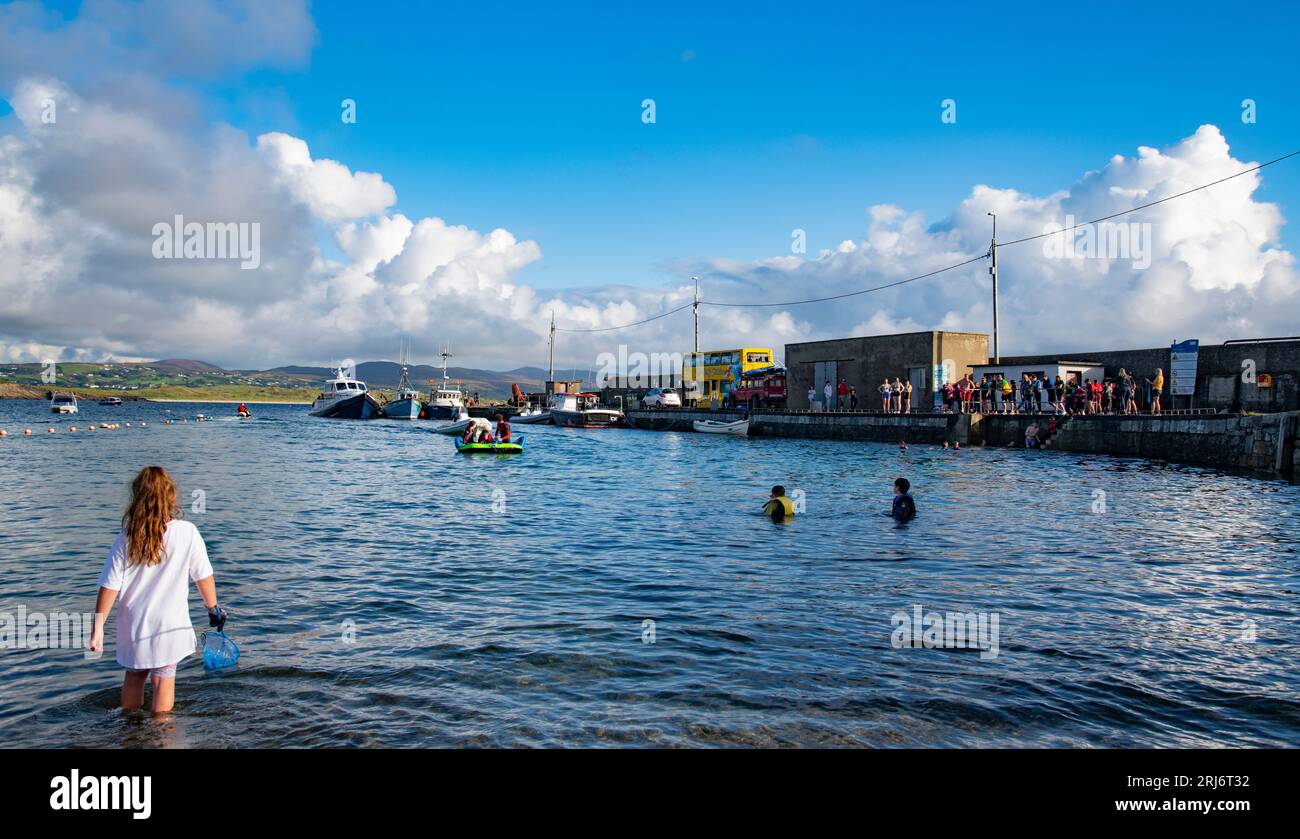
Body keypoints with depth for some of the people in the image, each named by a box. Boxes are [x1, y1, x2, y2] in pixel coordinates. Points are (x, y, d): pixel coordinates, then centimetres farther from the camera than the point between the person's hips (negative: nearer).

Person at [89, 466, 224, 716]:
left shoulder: (127, 539, -9)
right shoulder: (187, 532, -13)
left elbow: (110, 586, -8)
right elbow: (203, 576, -6)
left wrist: (98, 626, 0)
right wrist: (213, 608, 8)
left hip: (133, 626, 2)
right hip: (171, 624, -2)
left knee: (134, 675, 22)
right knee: (164, 678, 11)